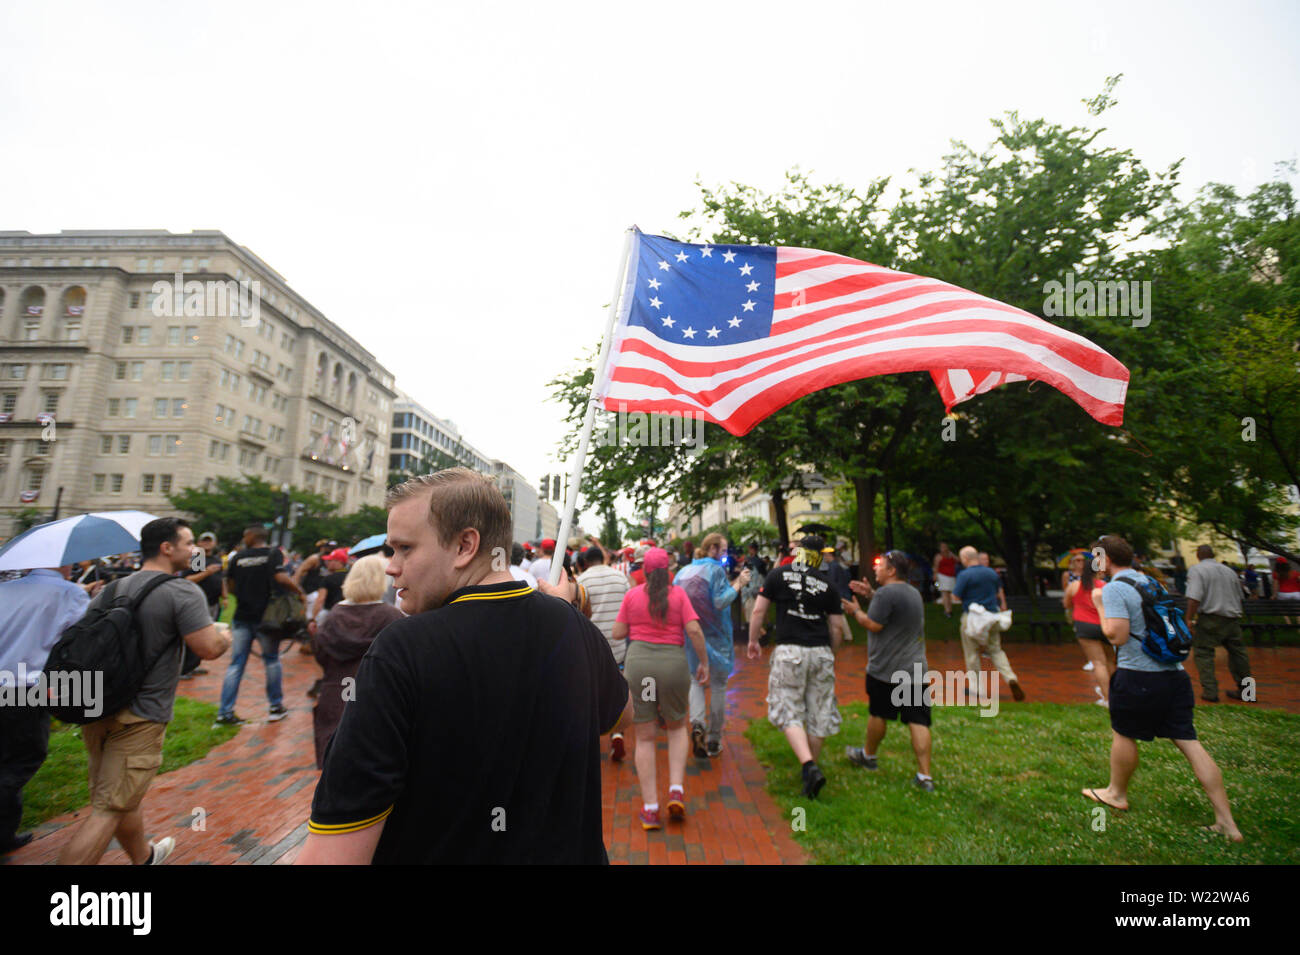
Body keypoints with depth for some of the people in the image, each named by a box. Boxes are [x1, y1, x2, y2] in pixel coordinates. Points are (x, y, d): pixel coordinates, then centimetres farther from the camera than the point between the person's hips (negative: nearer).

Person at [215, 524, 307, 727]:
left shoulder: (238, 557, 3)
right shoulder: (273, 554, -7)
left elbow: (229, 584, 6)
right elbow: (281, 578, -21)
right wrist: (300, 592, -9)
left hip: (242, 617, 3)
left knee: (236, 664, 8)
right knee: (272, 660, 12)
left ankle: (224, 712, 8)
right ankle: (276, 706, 20)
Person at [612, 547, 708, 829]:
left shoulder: (632, 595, 3)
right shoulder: (678, 594, 0)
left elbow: (617, 633, 5)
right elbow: (694, 630, -7)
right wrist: (704, 661, 4)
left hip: (638, 661, 1)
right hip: (673, 662, 0)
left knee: (644, 736, 11)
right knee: (677, 727, 23)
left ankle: (650, 808, 17)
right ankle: (676, 789, 12)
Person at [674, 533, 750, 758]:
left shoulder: (684, 571, 5)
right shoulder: (716, 569, -12)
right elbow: (720, 602, -20)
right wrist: (738, 583, -11)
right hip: (715, 636, -4)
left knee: (696, 681, 17)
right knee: (718, 685, 10)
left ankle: (697, 723, -8)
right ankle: (714, 741, 18)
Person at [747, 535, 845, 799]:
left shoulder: (778, 575, 1)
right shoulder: (826, 585, 7)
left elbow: (759, 611, 1)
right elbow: (837, 627, 9)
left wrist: (753, 641, 13)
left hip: (789, 651, -3)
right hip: (821, 652, 3)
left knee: (789, 712, 4)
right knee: (818, 713, 14)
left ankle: (809, 766, -11)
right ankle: (811, 765, 26)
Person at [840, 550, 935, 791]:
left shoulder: (886, 593, -18)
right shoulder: (913, 592, 11)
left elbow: (873, 625, -17)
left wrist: (855, 610, -1)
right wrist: (871, 594, 19)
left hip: (886, 669, -7)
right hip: (915, 668, 7)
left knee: (878, 714, 12)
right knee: (918, 721, 5)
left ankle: (868, 755, 31)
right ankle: (925, 776, 6)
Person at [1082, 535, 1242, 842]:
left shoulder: (1114, 589, -15)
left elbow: (1117, 636, -20)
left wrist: (1100, 605, -8)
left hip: (1138, 676, -7)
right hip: (1174, 673, 7)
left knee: (1123, 734, 12)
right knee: (1189, 742, 9)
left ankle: (1116, 794, 29)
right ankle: (1226, 821, 12)